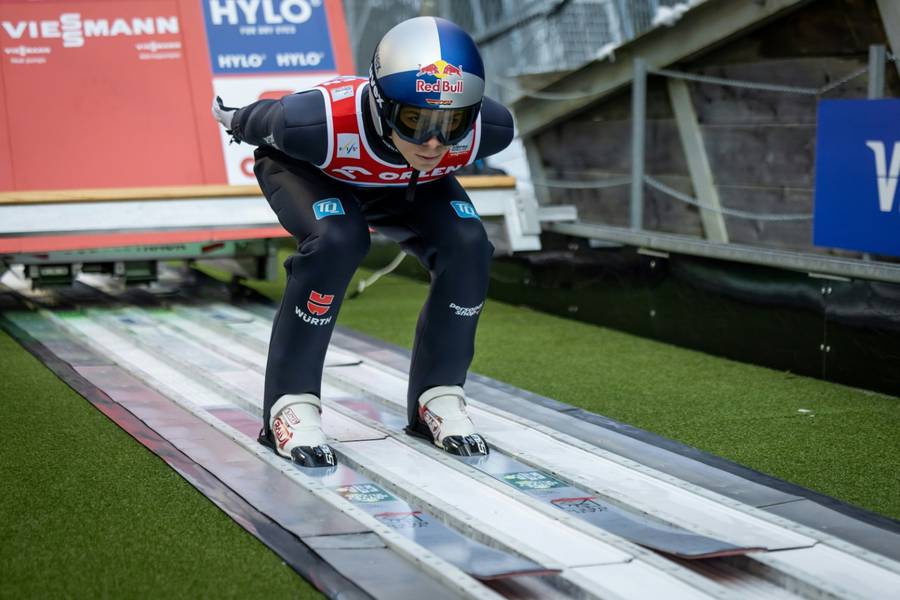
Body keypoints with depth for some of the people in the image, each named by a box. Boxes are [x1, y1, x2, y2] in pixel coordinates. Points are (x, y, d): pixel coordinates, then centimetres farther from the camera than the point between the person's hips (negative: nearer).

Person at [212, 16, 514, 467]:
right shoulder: (321, 123, -44)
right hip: (307, 169, -3)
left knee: (467, 248, -20)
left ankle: (438, 398, -3)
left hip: (408, 183, 3)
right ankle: (291, 405, -20)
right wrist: (231, 119, 2)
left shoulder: (487, 129, -35)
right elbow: (263, 120, -20)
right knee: (336, 241, -33)